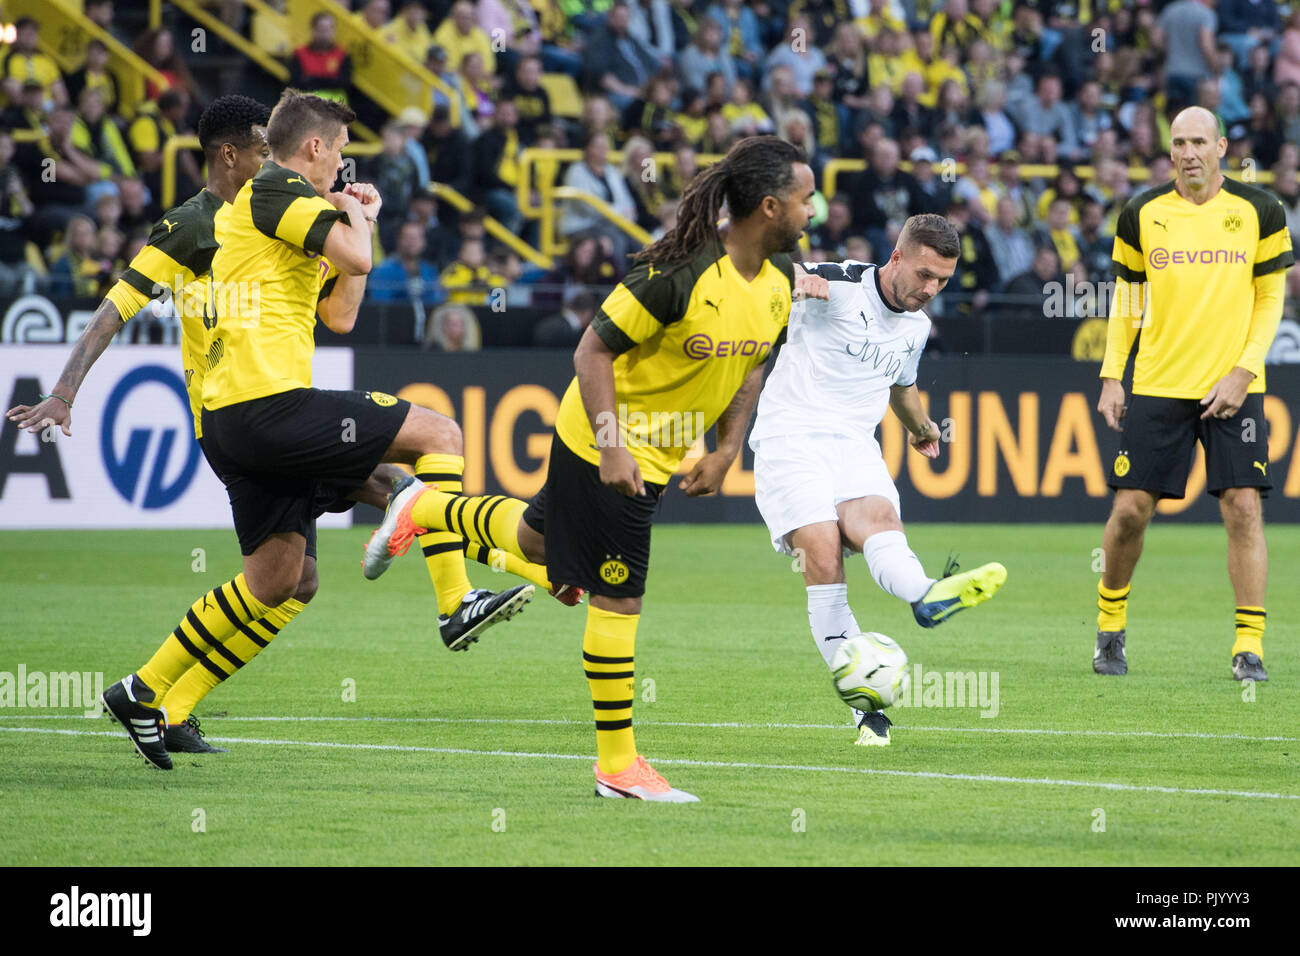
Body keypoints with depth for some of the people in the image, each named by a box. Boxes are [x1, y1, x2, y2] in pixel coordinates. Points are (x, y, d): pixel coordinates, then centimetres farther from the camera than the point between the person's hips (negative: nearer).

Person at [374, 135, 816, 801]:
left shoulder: (780, 279, -5)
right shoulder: (679, 274, -28)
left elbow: (751, 366, 10)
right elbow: (593, 351, -22)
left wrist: (726, 452, 1)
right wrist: (611, 446, -28)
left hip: (660, 455, 8)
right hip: (607, 442, -8)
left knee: (540, 541, 25)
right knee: (617, 597, -4)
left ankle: (429, 510, 50)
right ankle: (617, 764, 5)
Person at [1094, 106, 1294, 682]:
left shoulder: (1258, 211, 0)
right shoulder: (1142, 214, 4)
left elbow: (1270, 298, 3)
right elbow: (1125, 298, 11)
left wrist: (1242, 372, -8)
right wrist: (1111, 378, 4)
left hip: (1233, 387, -1)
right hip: (1156, 386, 1)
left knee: (1243, 506, -9)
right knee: (1131, 508, -1)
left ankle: (1250, 647, -4)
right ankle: (1110, 628, 20)